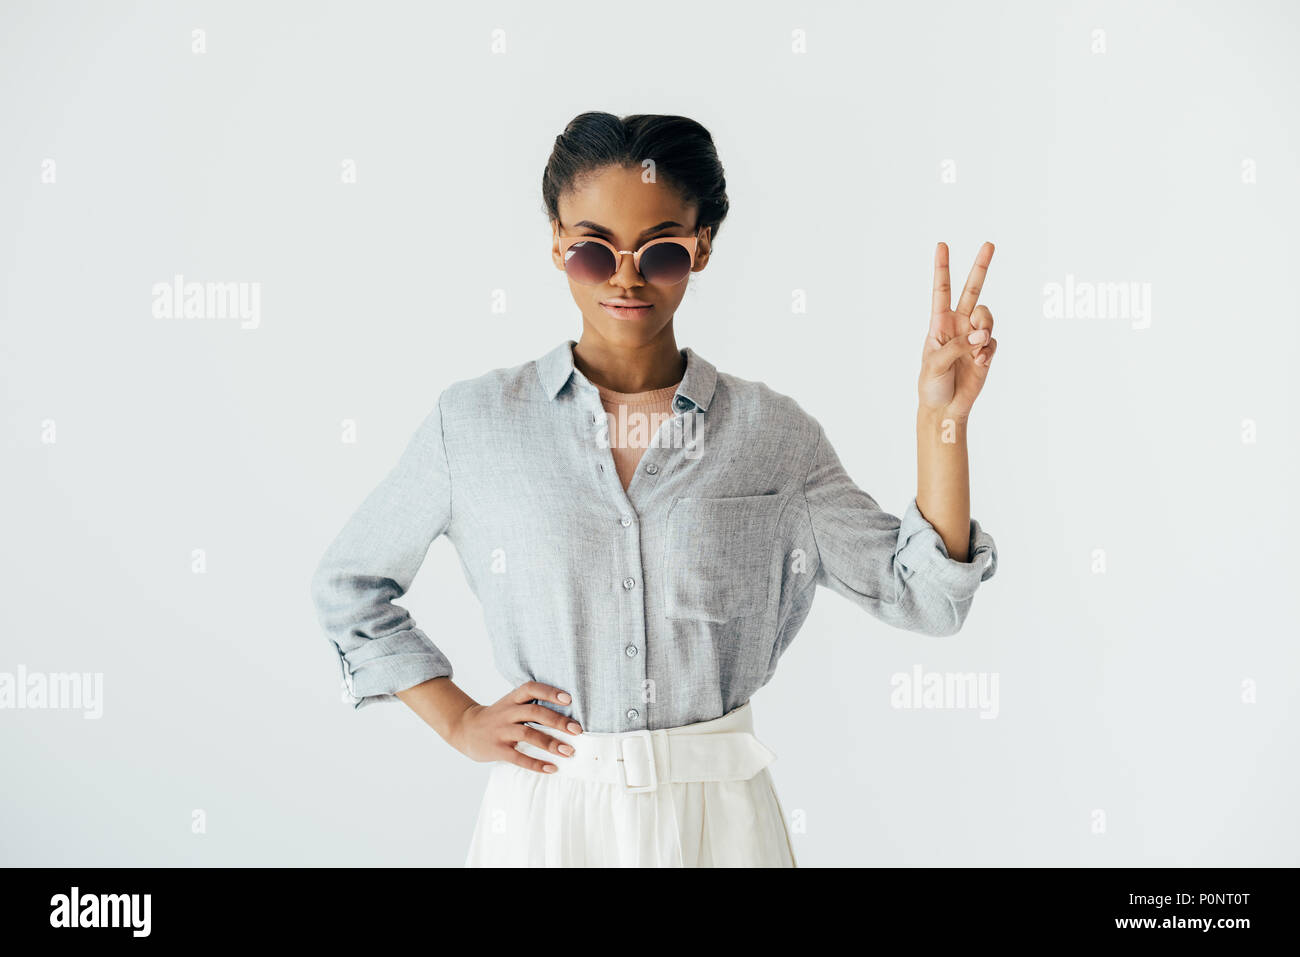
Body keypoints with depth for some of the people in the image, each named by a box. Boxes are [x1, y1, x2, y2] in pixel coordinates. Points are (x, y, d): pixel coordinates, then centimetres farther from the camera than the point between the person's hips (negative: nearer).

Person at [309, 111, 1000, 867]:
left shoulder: (772, 433, -3)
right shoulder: (475, 421, -4)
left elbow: (921, 597, -6)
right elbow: (349, 585, 8)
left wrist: (941, 418, -16)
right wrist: (459, 720, 1)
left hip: (716, 813, 1)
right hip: (546, 814, 0)